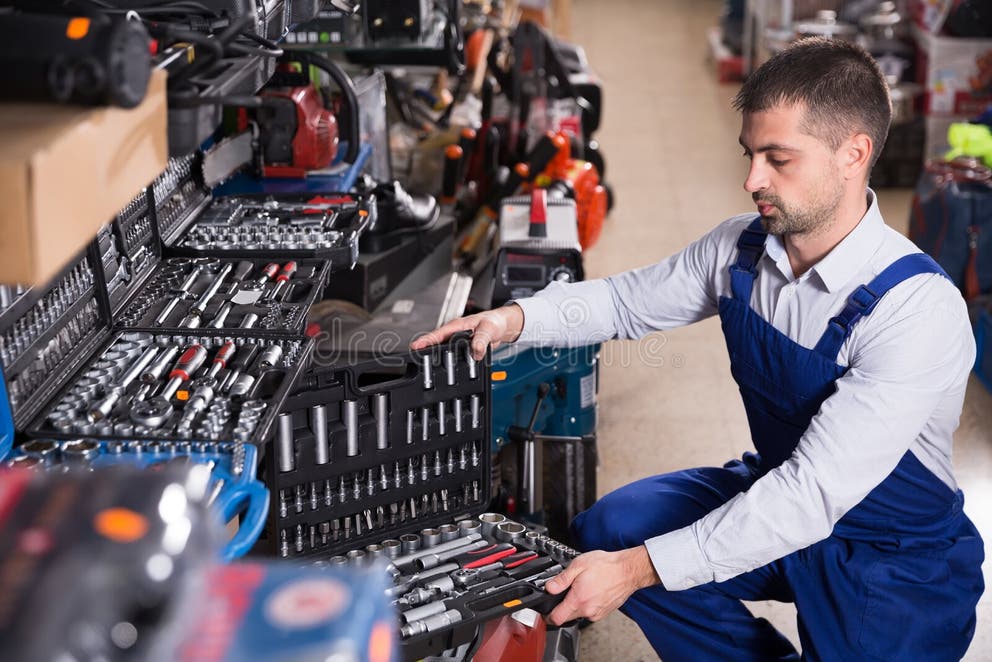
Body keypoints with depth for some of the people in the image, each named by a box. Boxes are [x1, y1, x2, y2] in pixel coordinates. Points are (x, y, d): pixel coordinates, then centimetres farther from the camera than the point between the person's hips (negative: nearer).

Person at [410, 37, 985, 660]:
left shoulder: (919, 309, -30)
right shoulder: (741, 247, -8)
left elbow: (815, 492, -34)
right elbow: (628, 299, 9)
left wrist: (638, 568, -38)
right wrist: (517, 318, -12)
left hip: (897, 561, -6)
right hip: (775, 490, 7)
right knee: (609, 529, -9)